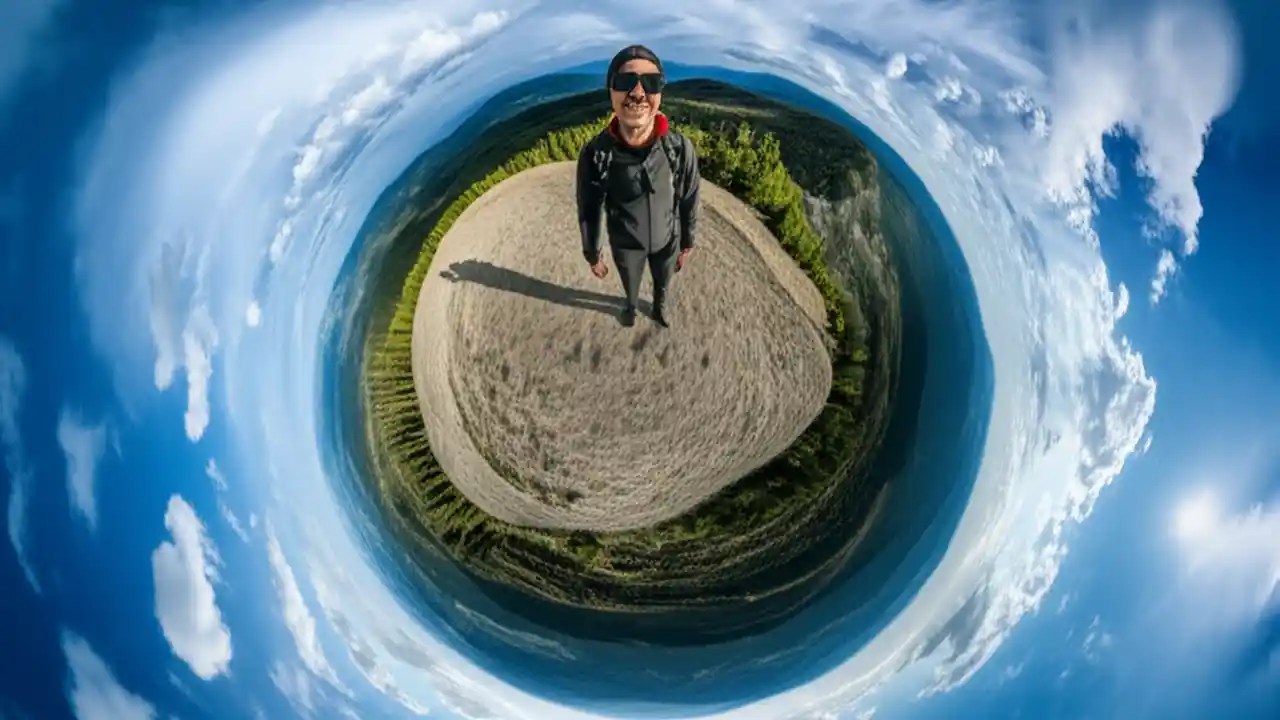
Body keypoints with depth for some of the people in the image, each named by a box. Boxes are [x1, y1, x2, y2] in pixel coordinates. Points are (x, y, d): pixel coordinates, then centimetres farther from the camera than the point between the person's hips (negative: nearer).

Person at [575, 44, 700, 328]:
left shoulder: (680, 147, -29)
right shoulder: (595, 153, -31)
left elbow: (689, 201, -12)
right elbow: (588, 210, -14)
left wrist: (687, 244, 0)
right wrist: (592, 255, -3)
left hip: (666, 239, 1)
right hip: (625, 244, -1)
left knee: (662, 283, 30)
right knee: (631, 286, 29)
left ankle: (659, 307, 63)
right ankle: (630, 305, 63)